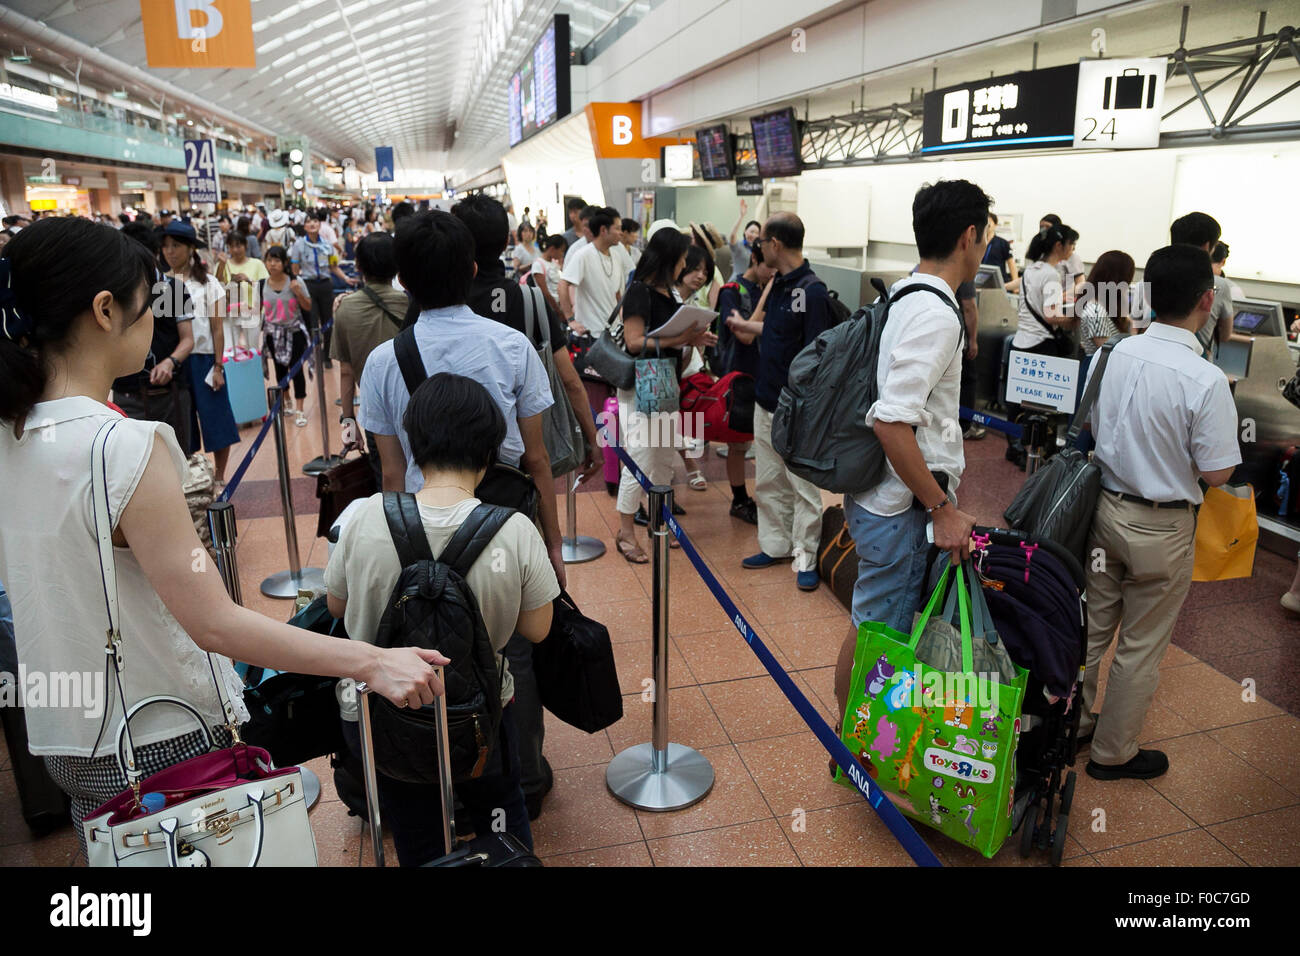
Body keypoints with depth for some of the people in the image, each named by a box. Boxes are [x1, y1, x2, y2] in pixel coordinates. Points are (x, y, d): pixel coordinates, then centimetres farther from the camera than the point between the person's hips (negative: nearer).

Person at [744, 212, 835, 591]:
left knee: (803, 486, 4)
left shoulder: (812, 291, -17)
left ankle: (805, 557, 15)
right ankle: (775, 545, 30)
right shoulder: (779, 284, 9)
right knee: (768, 482, 16)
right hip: (766, 404, 9)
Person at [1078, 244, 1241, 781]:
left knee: (1092, 625, 19)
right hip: (1161, 528, -5)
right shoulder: (1206, 380, -22)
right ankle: (1113, 752, 26)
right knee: (1141, 647, 11)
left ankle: (1072, 722, 35)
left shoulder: (1119, 353, -5)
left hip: (1107, 507, 5)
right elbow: (1216, 473, -15)